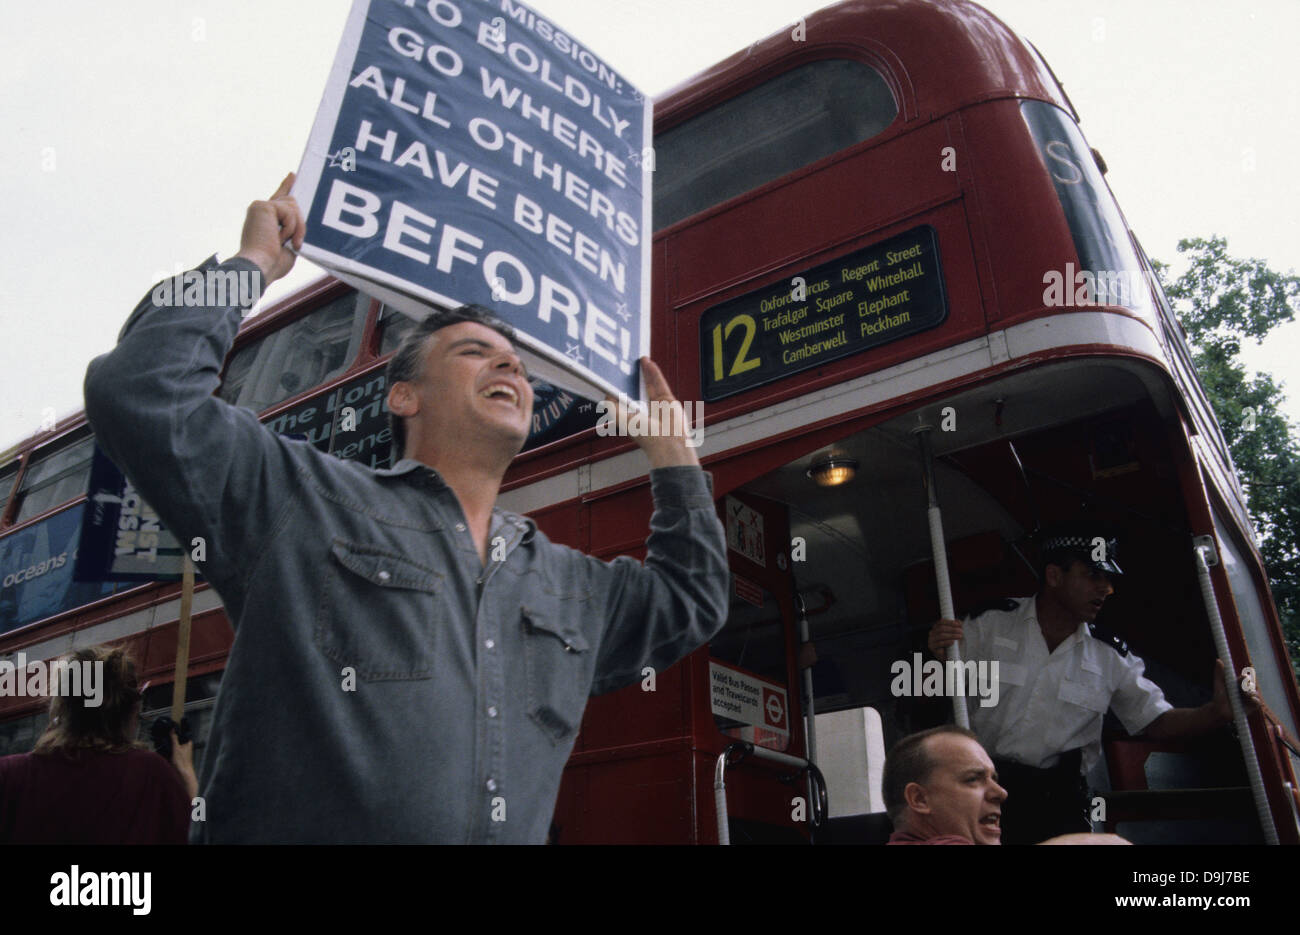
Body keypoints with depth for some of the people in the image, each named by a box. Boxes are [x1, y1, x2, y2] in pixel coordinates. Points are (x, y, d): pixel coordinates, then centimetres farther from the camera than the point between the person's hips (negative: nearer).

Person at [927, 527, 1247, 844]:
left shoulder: (1112, 657, 5)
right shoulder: (991, 624, -3)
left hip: (1057, 795, 3)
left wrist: (1218, 712, -9)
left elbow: (1157, 720, 10)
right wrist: (941, 661, -23)